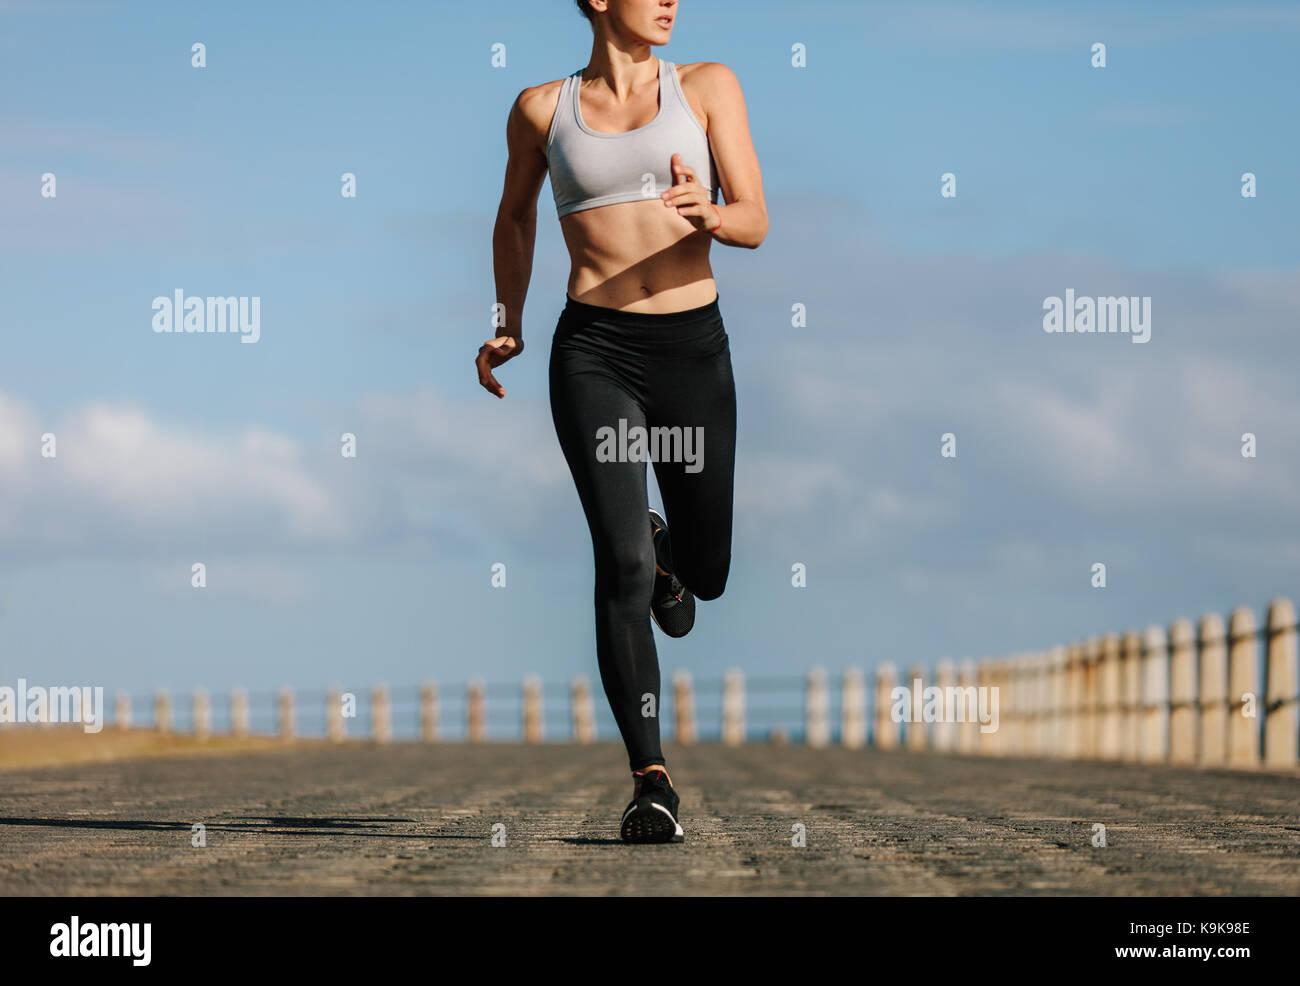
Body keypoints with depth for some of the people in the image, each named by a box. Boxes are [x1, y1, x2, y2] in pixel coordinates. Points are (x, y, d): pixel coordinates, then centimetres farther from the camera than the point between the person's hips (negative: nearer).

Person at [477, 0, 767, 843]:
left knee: (706, 574, 13)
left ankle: (665, 548, 52)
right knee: (622, 565, -18)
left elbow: (756, 223, -1)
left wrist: (707, 213, -23)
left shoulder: (707, 87, 5)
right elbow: (516, 214, 24)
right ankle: (652, 780, -14)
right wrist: (509, 324, 21)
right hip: (595, 353, -2)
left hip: (693, 350, 2)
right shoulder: (542, 109, 5)